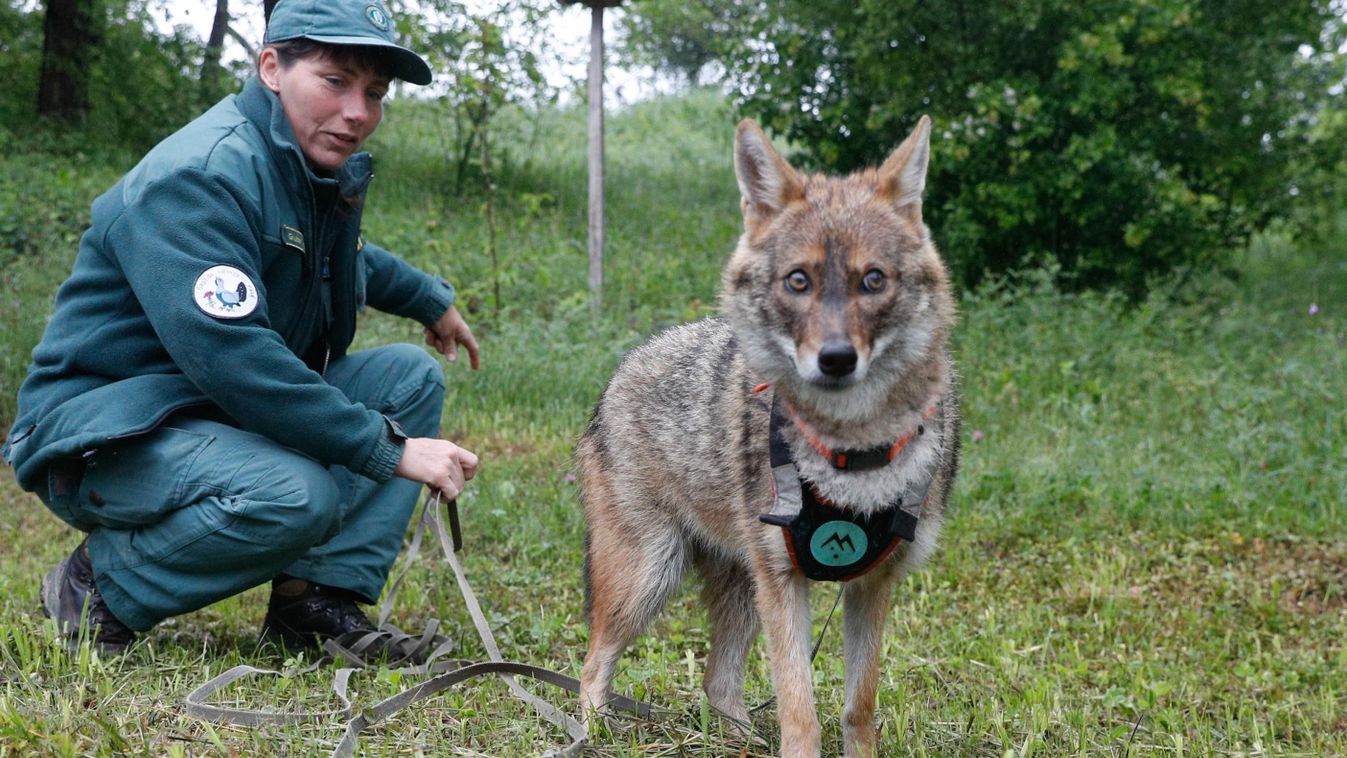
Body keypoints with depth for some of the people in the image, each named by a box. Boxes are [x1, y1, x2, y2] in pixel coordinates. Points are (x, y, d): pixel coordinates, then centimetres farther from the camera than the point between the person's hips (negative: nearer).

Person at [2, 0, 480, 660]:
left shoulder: (326, 170, 9)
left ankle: (317, 597, -7)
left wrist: (433, 300, 45)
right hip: (103, 435, -10)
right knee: (297, 496, -36)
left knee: (412, 376, 3)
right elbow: (231, 358, -33)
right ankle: (98, 587, -10)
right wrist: (389, 451, -30)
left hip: (231, 418, 10)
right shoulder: (199, 177, -22)